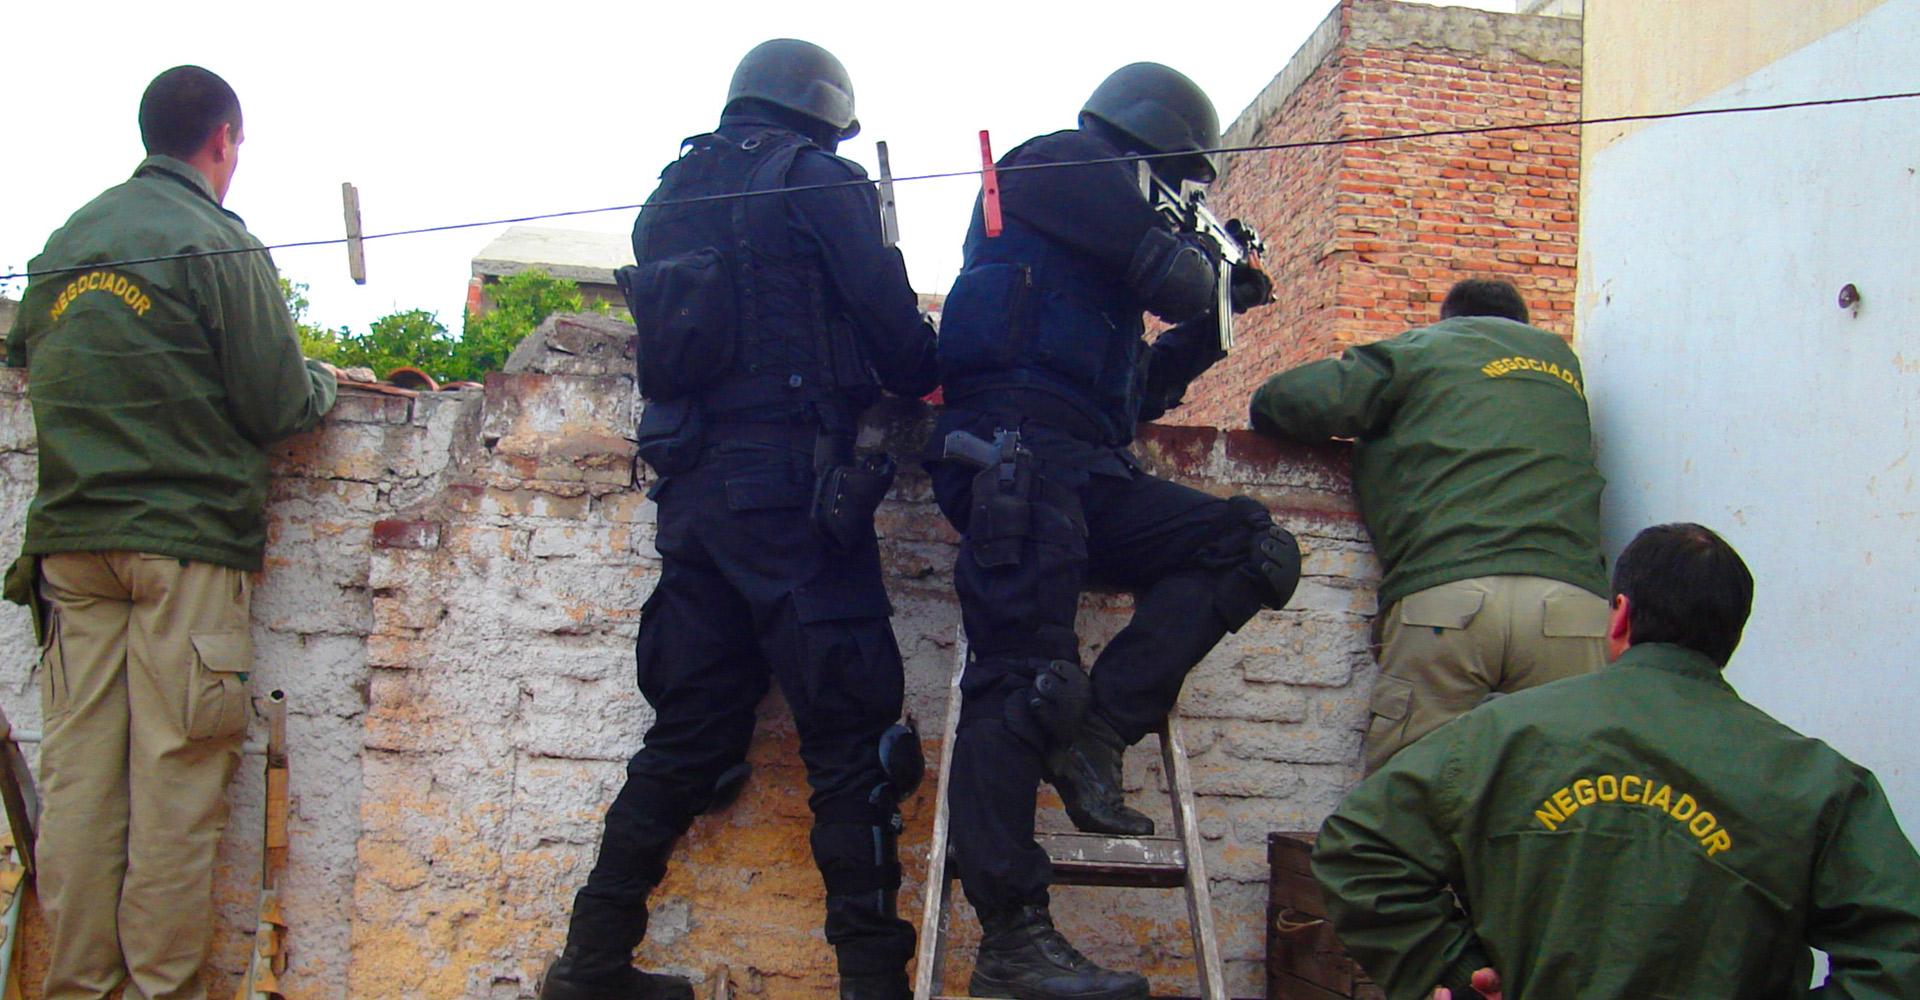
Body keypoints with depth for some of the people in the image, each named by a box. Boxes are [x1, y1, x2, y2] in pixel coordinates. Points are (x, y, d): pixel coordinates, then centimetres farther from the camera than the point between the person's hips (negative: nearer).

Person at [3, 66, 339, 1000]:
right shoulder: (219, 246, -6)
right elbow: (279, 404, -6)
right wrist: (324, 379, 14)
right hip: (186, 538, -5)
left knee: (78, 771, 6)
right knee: (177, 775, -1)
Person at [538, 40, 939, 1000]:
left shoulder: (673, 196, 21)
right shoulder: (814, 178, 0)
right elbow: (893, 325, -3)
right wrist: (926, 375, 17)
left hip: (690, 483, 7)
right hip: (789, 480, -7)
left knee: (690, 731, 12)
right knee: (850, 732, -4)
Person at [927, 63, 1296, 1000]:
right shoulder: (1061, 164, 8)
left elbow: (1138, 390, 32)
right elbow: (1172, 278, -5)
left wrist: (1214, 319, 29)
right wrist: (1200, 256, 17)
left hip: (1082, 468, 9)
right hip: (1015, 441, -9)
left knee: (1251, 544, -3)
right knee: (1024, 678, -16)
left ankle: (1097, 729, -14)